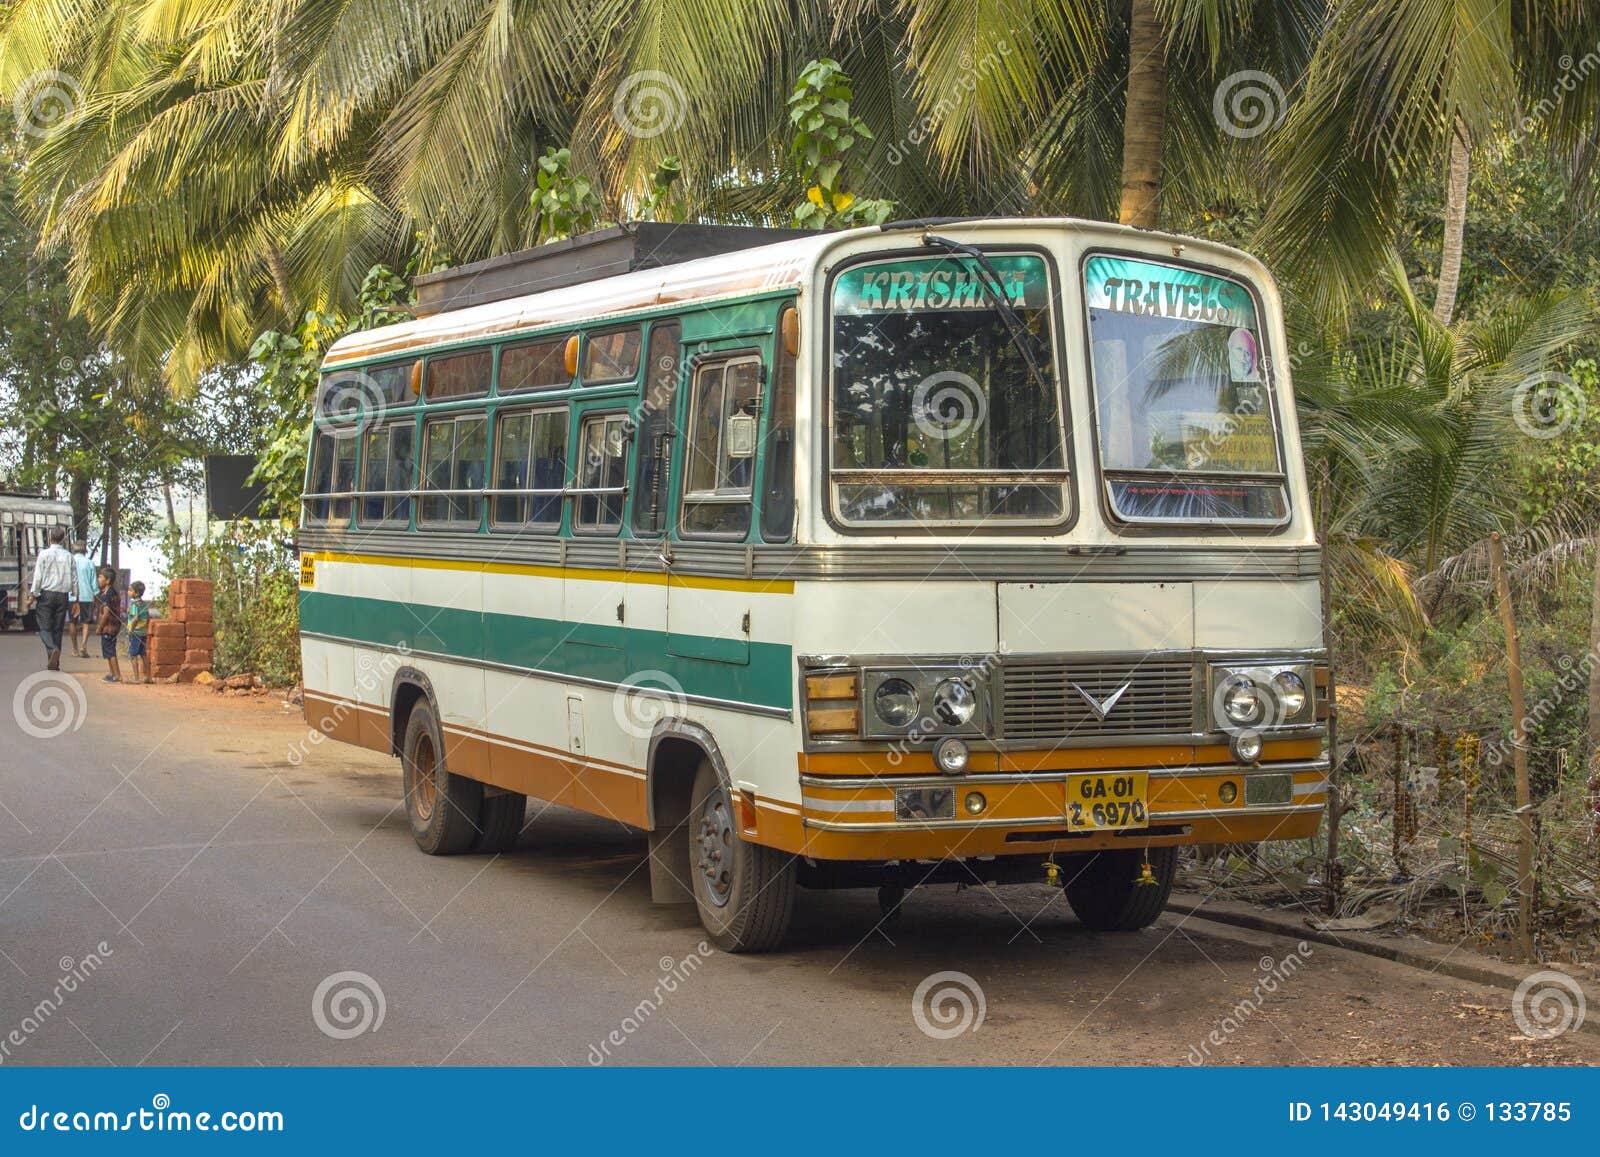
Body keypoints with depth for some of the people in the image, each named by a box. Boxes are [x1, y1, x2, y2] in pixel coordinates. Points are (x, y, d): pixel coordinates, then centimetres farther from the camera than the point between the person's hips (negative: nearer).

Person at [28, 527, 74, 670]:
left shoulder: (44, 554, -6)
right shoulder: (68, 556, 3)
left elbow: (38, 576, -7)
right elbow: (74, 579, 5)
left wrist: (34, 594, -1)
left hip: (46, 594, -3)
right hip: (63, 595, 3)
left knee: (45, 628, -2)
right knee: (58, 629, 9)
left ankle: (52, 649, -30)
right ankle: (55, 663, 8)